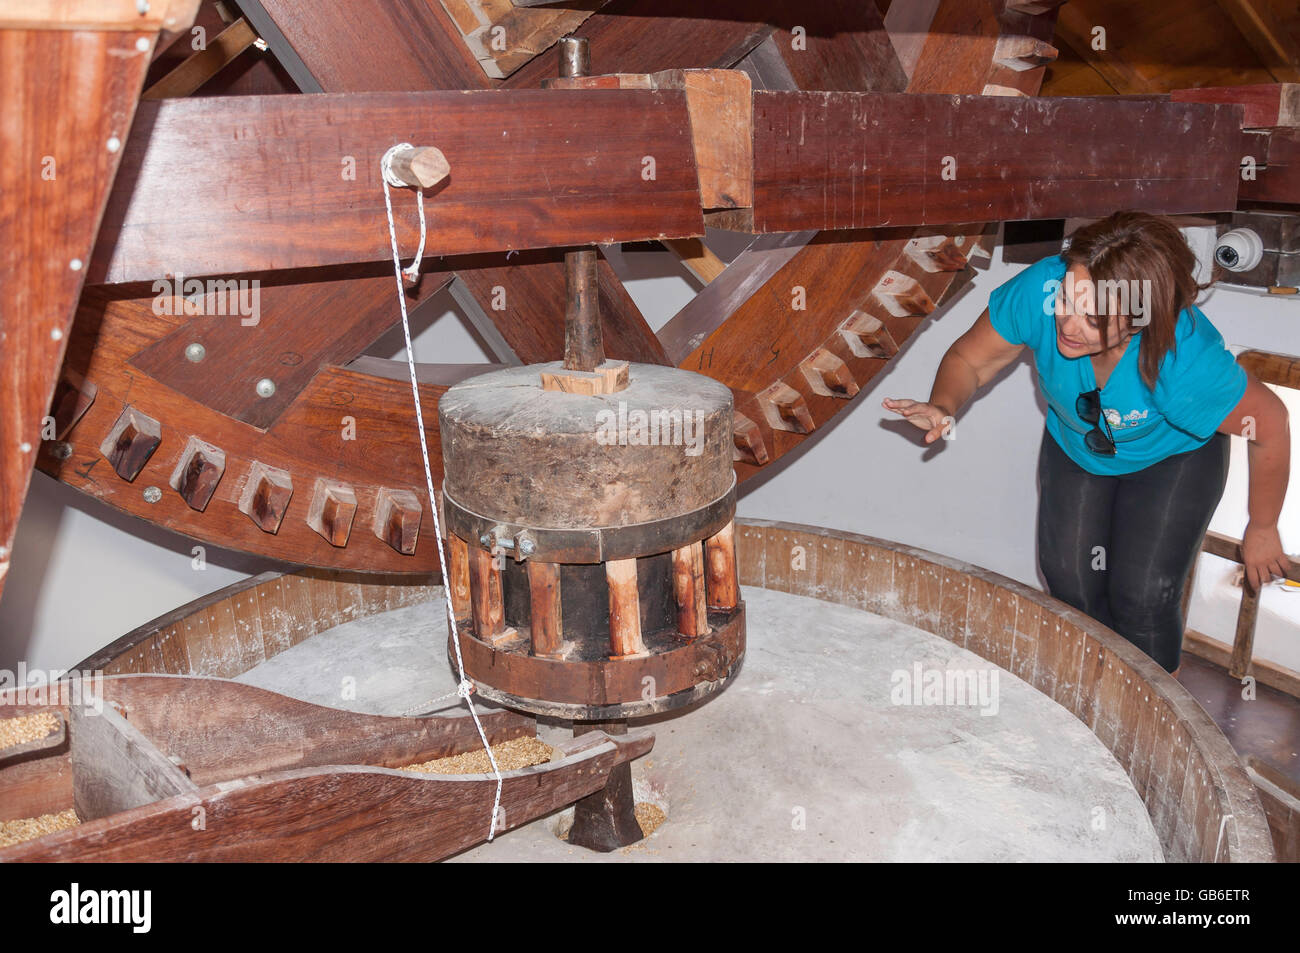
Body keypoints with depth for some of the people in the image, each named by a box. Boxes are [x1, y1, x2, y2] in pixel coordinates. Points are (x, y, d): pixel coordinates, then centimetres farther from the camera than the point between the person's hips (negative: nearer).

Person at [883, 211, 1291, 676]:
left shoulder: (1186, 362, -43)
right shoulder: (1039, 290, -37)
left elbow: (1271, 426, -24)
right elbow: (968, 358, -19)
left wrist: (1262, 528, -10)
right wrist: (944, 407, -42)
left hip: (1173, 456, -3)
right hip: (1075, 444, 3)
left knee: (1142, 597, -10)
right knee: (1068, 578, 0)